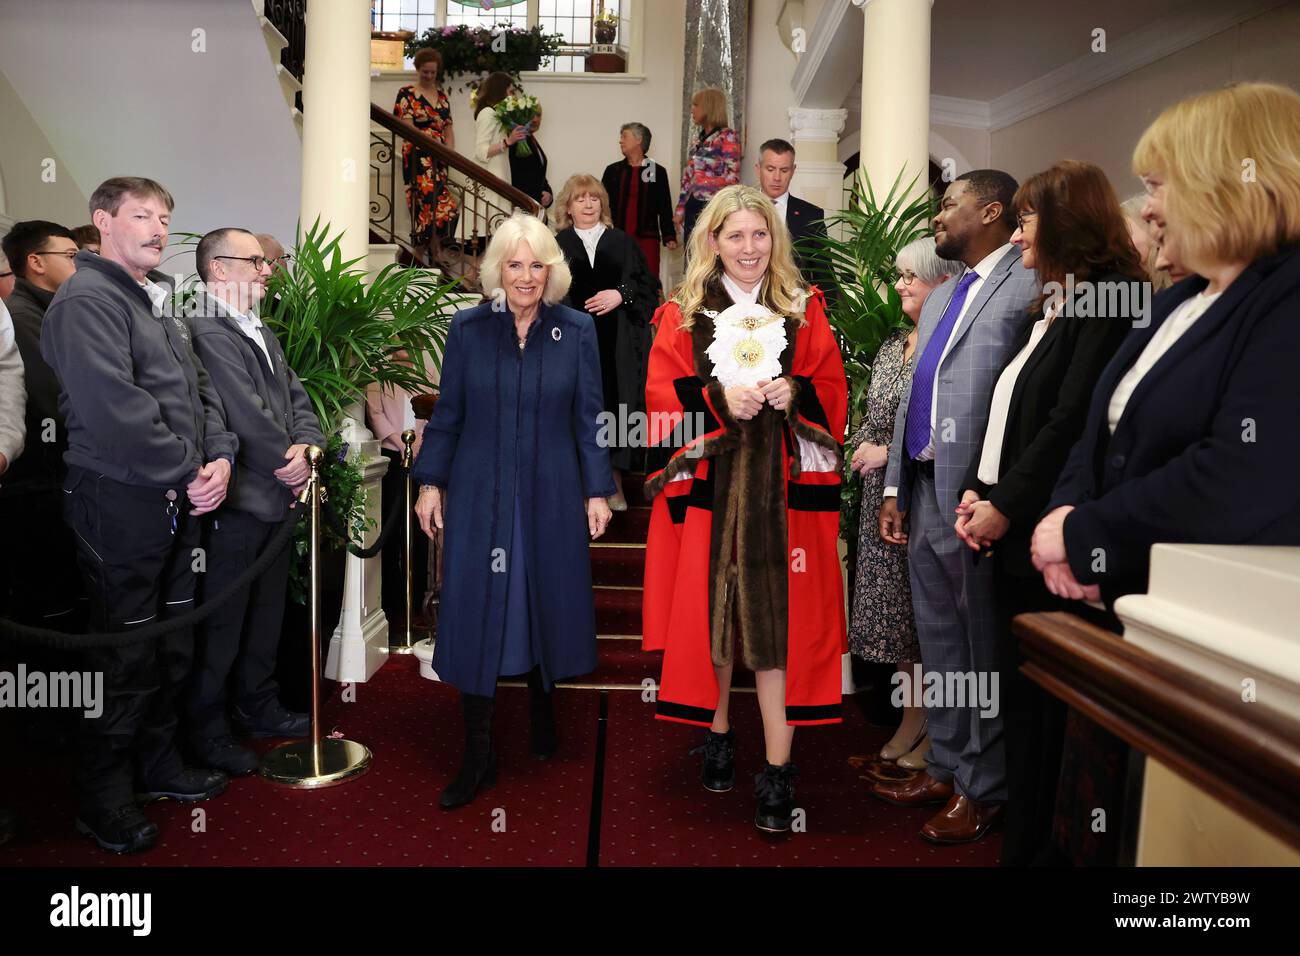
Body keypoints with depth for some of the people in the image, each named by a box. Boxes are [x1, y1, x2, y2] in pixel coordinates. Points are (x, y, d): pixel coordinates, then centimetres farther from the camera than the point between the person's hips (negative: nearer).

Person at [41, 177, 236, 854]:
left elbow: (199, 390, 14)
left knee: (172, 645, 17)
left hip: (176, 503, 9)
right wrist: (189, 471, -17)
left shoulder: (156, 305, 18)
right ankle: (103, 798, 18)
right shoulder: (87, 300, -12)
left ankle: (158, 765, 34)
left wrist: (219, 456, -3)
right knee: (126, 656, 1)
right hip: (120, 502, -9)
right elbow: (113, 407, -23)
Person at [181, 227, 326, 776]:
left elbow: (296, 397, 13)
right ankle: (207, 731, 18)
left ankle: (258, 709, 35)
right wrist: (290, 464, -11)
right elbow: (245, 415, -21)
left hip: (275, 497, 9)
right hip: (235, 503, -9)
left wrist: (308, 444, -7)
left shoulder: (260, 332, 16)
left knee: (266, 613, 20)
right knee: (221, 624, 2)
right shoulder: (207, 331, -16)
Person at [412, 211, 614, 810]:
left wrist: (597, 490, -1)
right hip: (479, 494, 0)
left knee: (547, 600, 11)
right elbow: (447, 414, 4)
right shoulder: (467, 329, 0)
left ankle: (542, 709, 36)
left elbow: (588, 419, 2)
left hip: (551, 496, 0)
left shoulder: (577, 331, 0)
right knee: (475, 609, 0)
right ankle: (478, 754, 10)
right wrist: (431, 482, 1)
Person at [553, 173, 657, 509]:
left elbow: (646, 286, 8)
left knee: (615, 405, 1)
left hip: (617, 345, 1)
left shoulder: (621, 242, 11)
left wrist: (621, 295, -9)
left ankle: (614, 483, 10)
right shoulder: (557, 245, 7)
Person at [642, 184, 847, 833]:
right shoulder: (682, 312, 8)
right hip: (706, 484, 0)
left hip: (785, 487, 0)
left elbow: (833, 387, 8)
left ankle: (778, 768, 0)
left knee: (778, 611, -5)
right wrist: (720, 398, -16)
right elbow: (661, 394, 1)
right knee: (709, 604, 4)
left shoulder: (805, 310, 11)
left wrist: (794, 394, -13)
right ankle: (717, 731, 26)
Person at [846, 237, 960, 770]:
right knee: (893, 605, 12)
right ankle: (912, 715, 27)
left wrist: (890, 454, -15)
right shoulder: (892, 346, 13)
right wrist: (863, 450, 1)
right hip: (883, 497, 7)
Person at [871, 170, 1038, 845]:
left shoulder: (1029, 284, -8)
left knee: (983, 643, 4)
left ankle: (983, 789, 19)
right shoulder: (940, 299, 20)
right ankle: (945, 768, 30)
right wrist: (894, 490, 15)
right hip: (924, 492, 8)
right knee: (938, 640, 16)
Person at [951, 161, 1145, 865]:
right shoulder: (1046, 311, 18)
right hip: (1011, 540, 9)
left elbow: (1070, 424, -19)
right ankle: (1020, 839, 27)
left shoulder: (1105, 303, -10)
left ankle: (1038, 843, 15)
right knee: (1018, 699, 15)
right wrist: (974, 494, 4)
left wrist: (1005, 507, -14)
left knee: (1042, 708, 1)